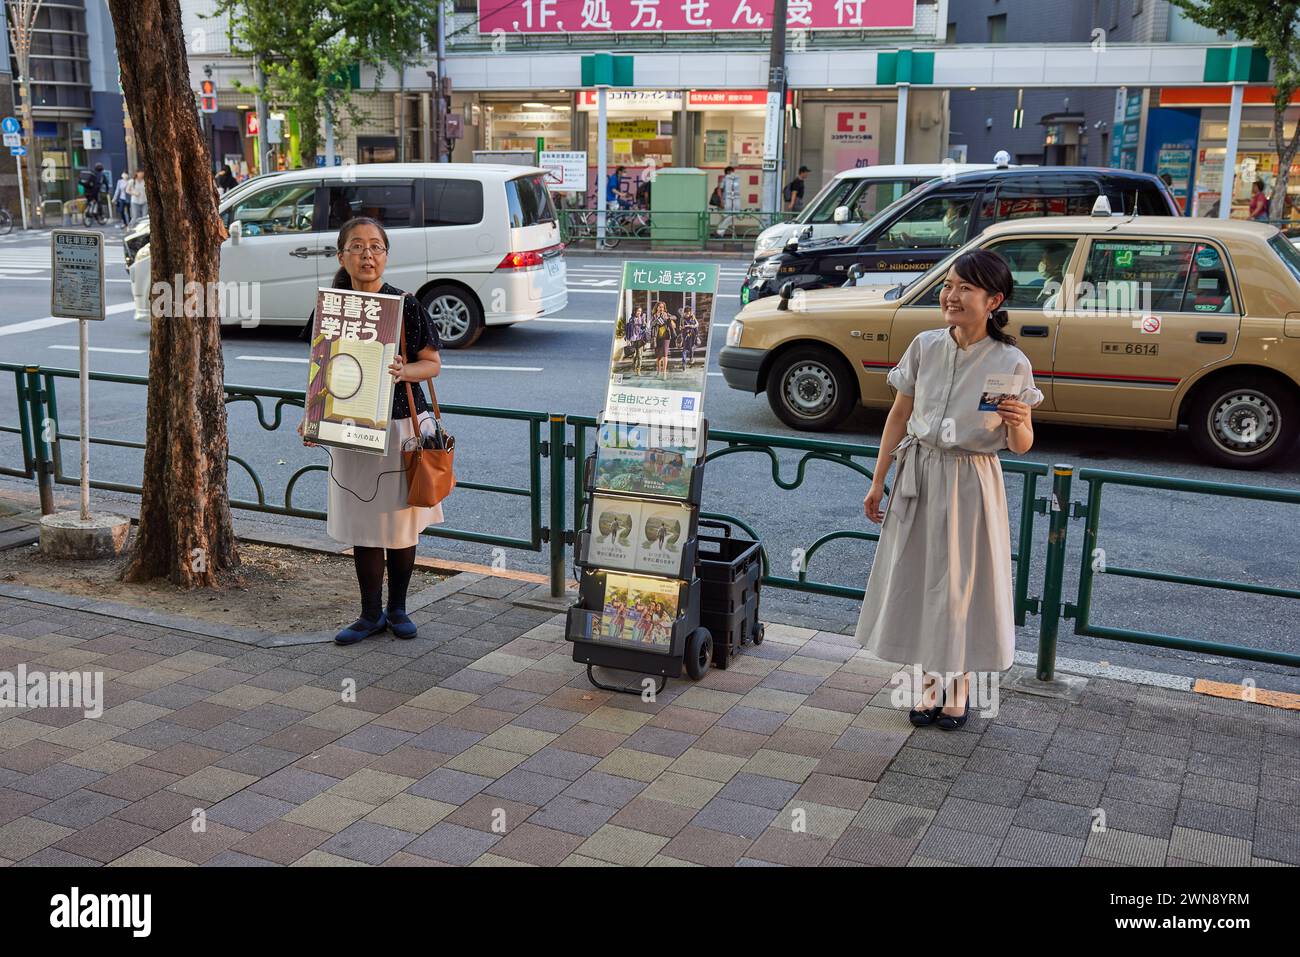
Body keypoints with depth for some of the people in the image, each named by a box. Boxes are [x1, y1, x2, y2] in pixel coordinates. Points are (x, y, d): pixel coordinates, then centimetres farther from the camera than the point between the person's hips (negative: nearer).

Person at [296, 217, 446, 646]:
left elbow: (433, 363, -2)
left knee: (401, 522, 8)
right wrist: (311, 417, -5)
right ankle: (371, 614, 23)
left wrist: (403, 371, -22)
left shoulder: (407, 306, -7)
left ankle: (397, 608, 26)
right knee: (362, 527, 8)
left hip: (402, 426, -2)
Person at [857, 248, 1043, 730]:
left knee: (962, 585, 9)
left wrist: (1016, 422, -31)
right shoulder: (925, 346, -5)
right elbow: (899, 416, 4)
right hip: (918, 476, 3)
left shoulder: (1010, 363, -13)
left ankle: (959, 686, 30)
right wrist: (878, 482, 7)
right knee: (917, 580, 11)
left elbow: (1022, 446, -8)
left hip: (971, 484, -3)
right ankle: (929, 683, 30)